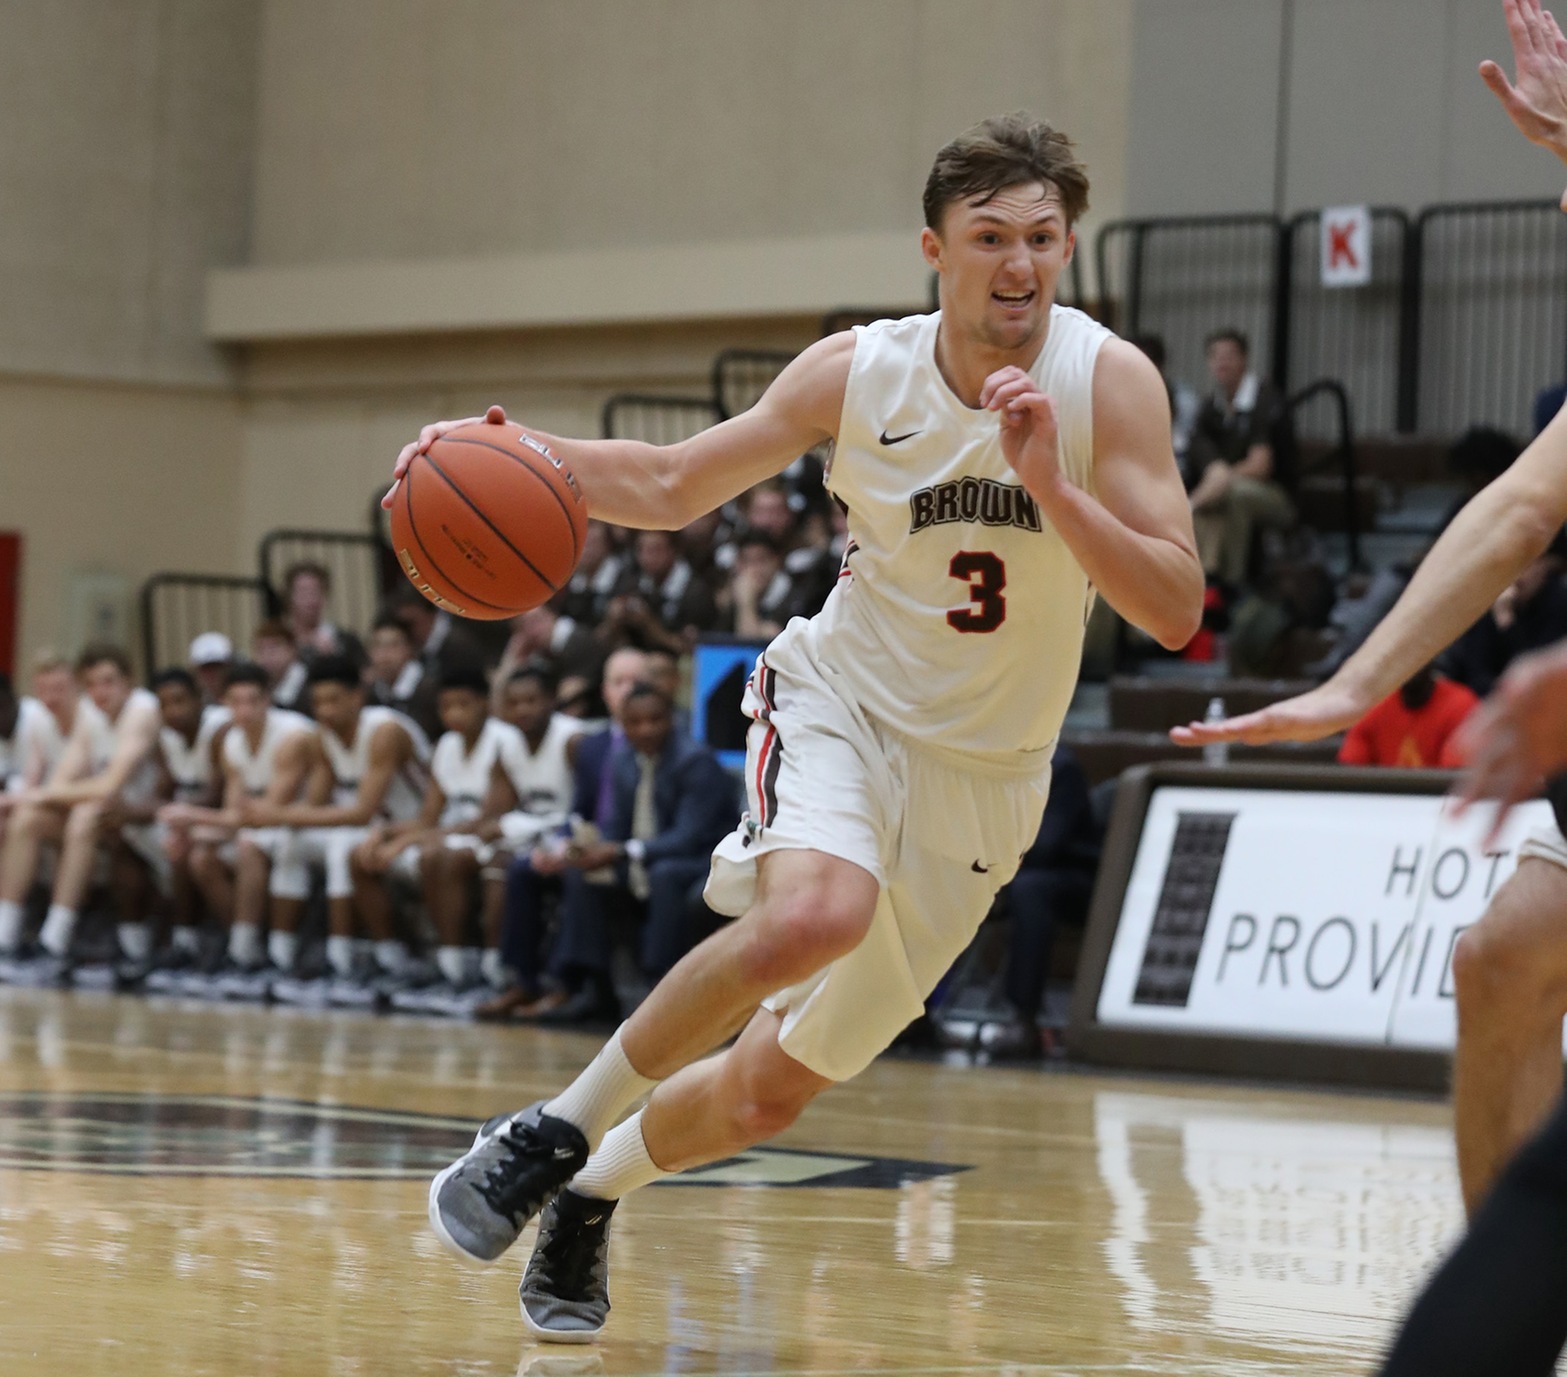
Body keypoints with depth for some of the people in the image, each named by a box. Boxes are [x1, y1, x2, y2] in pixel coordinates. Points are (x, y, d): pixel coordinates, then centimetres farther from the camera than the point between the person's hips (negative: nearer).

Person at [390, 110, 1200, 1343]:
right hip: (844, 702, -1)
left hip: (982, 771, 1)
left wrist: (1049, 484, -35)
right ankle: (556, 1129, -17)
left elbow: (1177, 613, -21)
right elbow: (674, 485, 1)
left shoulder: (1109, 383, -16)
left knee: (769, 1090, 5)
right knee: (814, 915, -36)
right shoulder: (858, 374, -11)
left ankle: (592, 1193, 36)